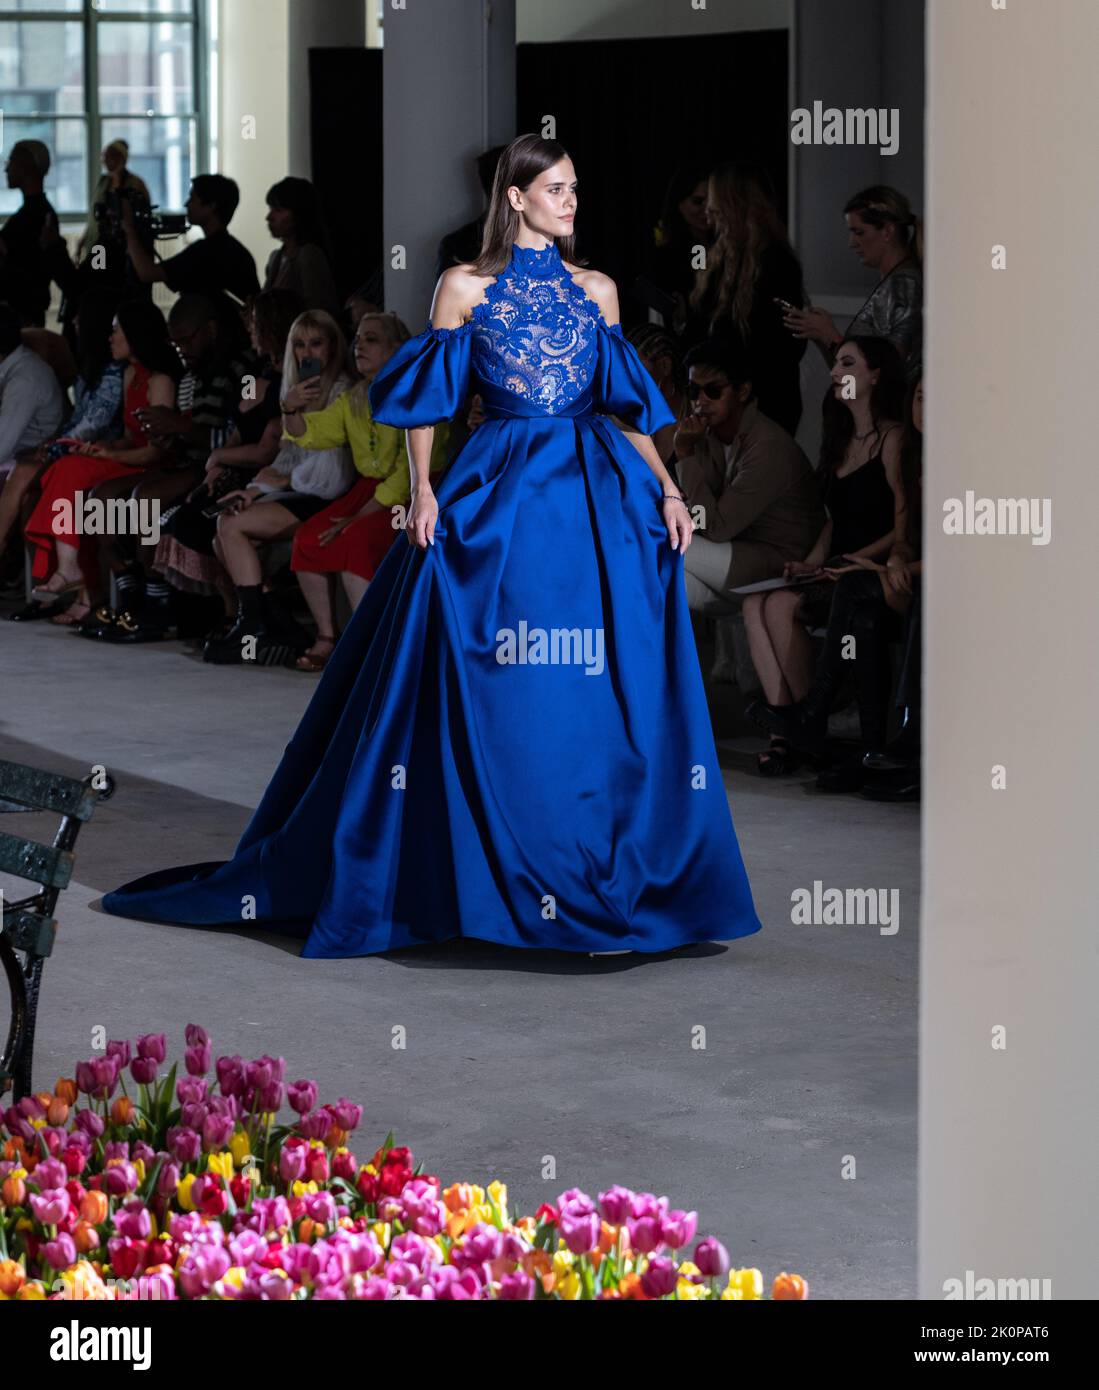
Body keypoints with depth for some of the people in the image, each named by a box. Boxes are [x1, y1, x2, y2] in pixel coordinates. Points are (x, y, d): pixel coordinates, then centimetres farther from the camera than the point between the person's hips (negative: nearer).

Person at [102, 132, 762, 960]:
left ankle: (612, 870, 9)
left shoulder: (595, 290, 11)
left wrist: (665, 489, 2)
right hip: (497, 494, -3)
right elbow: (426, 396, 3)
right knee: (489, 694, -3)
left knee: (609, 692, 0)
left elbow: (625, 400, 11)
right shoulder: (466, 287, 3)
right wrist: (423, 489, -10)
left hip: (597, 497, 3)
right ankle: (483, 866, 7)